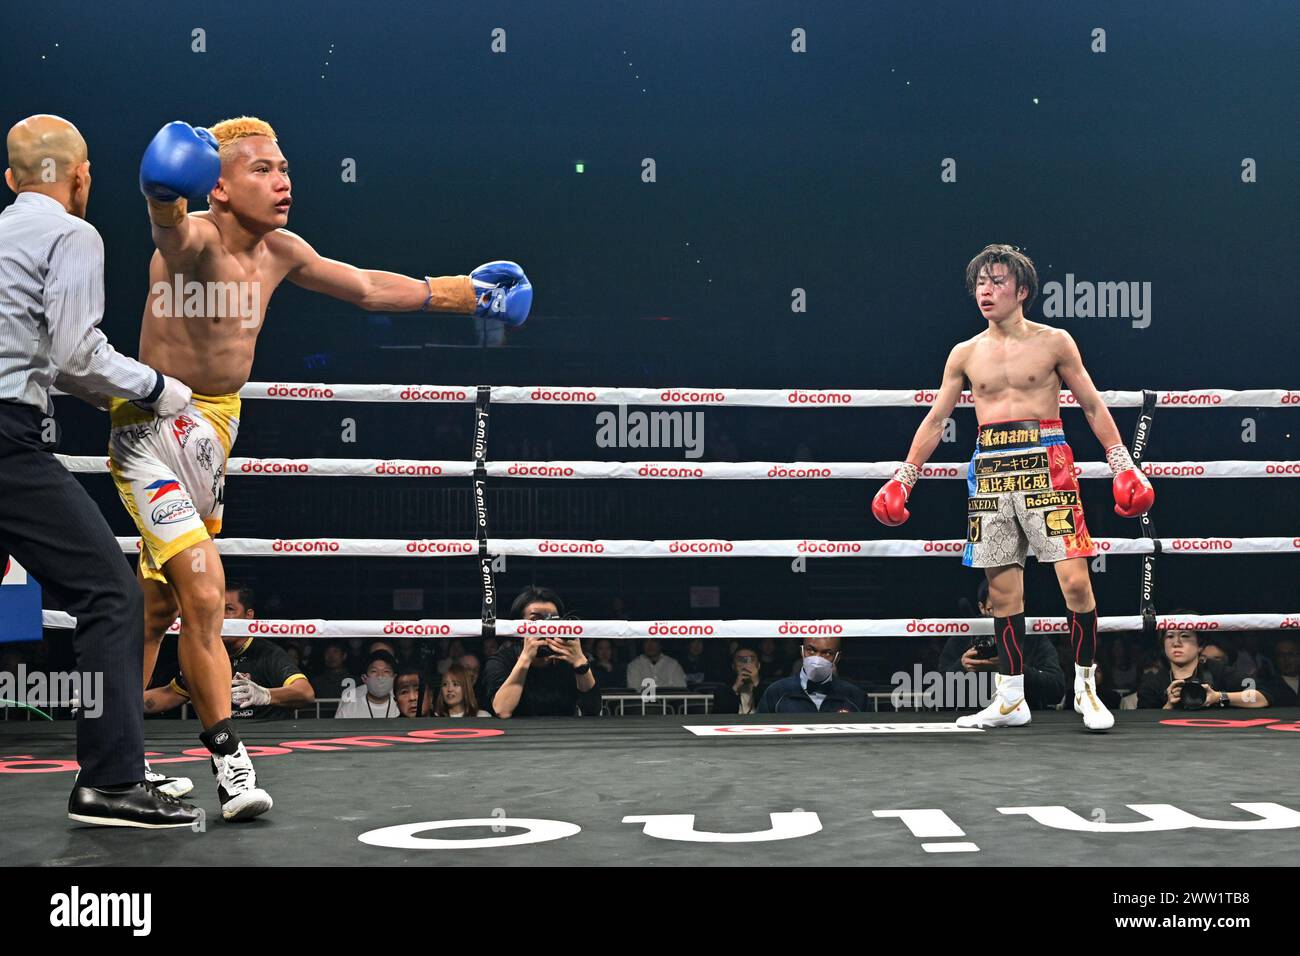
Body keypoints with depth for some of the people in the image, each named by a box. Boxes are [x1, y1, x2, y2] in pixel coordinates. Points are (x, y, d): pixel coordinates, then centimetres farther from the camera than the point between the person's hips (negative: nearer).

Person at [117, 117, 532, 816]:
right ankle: (229, 758, -7)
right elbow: (170, 226, -44)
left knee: (156, 606, 15)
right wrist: (166, 196, -68)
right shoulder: (192, 242, -18)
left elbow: (368, 287, 20)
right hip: (153, 425, -8)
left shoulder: (281, 253, 5)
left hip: (216, 424, 8)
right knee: (203, 591, -17)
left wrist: (462, 292, 27)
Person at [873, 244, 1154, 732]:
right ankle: (1011, 700, 12)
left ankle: (1086, 685, 3)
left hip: (1045, 464, -3)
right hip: (990, 469, 3)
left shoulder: (1053, 342, 4)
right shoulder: (965, 354, 11)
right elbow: (934, 421, 16)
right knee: (1002, 590, 4)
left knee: (1075, 580, -11)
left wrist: (1123, 464, 0)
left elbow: (1093, 406, 7)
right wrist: (903, 477, 12)